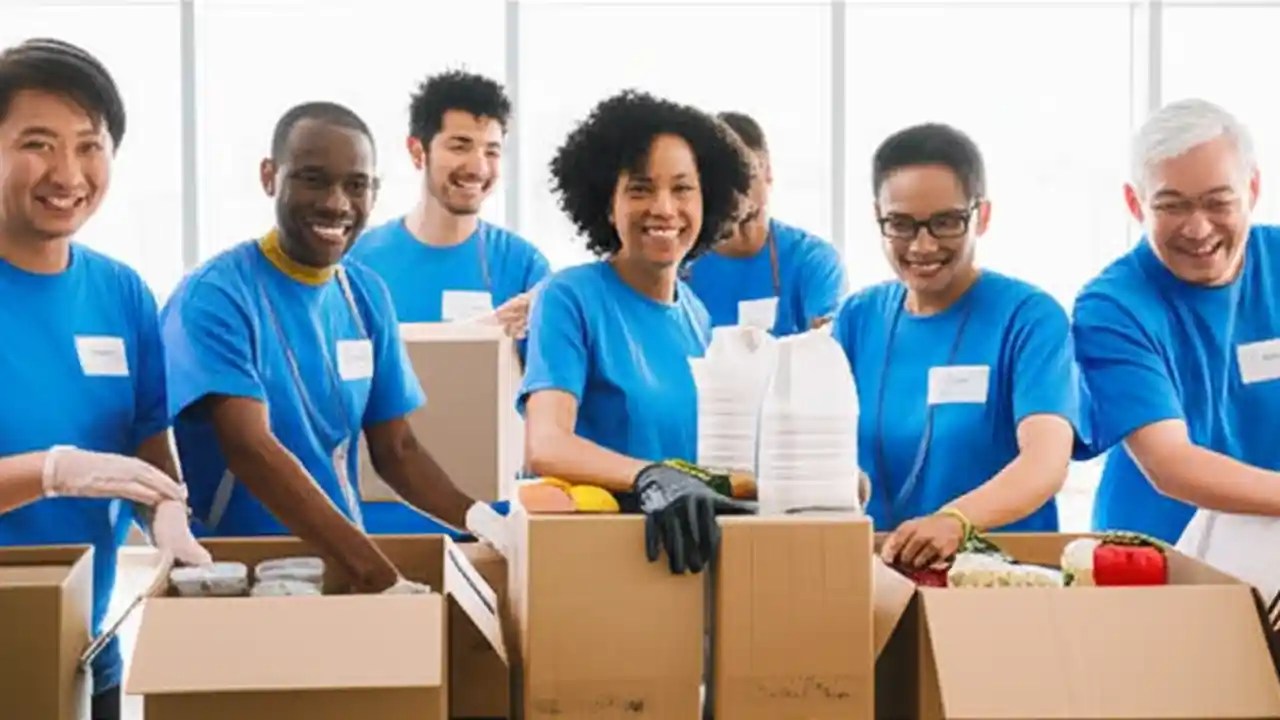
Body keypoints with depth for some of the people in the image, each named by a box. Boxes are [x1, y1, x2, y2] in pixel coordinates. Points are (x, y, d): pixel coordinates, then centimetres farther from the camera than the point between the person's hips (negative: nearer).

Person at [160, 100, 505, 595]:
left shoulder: (367, 295, 6)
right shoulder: (214, 295, -11)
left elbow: (396, 451, 11)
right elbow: (250, 448, -22)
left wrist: (477, 517, -8)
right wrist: (381, 579, -28)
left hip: (345, 565, 6)